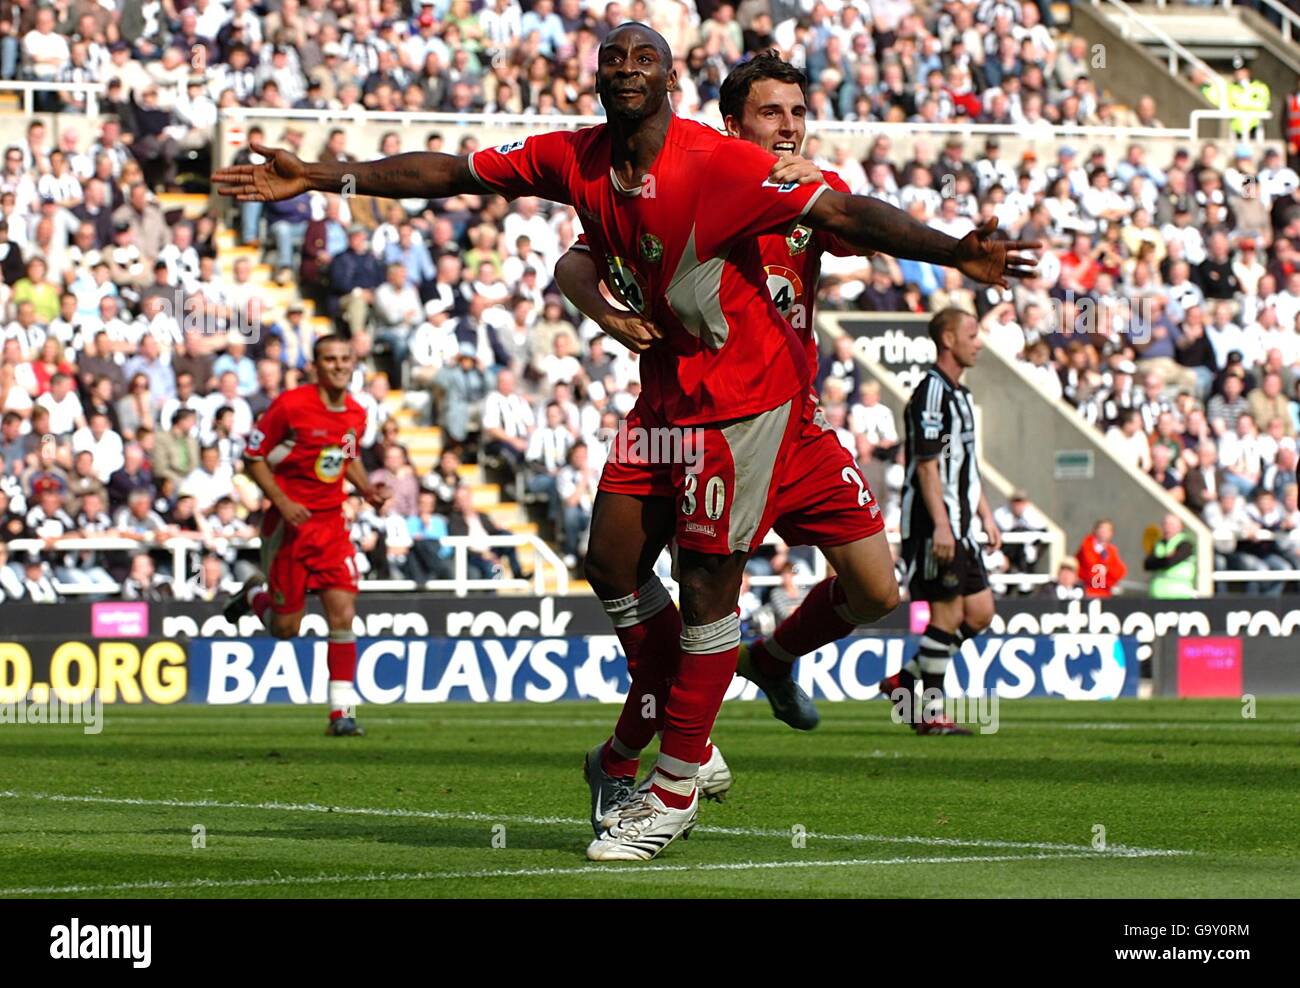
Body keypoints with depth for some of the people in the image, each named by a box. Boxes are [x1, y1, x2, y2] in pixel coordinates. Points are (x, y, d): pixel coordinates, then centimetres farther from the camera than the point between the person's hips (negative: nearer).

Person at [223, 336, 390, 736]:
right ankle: (255, 595, 39)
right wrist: (282, 502, -19)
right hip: (289, 523, -4)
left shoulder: (356, 414, 3)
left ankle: (342, 711, -5)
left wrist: (366, 488, 4)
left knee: (343, 616, -9)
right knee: (286, 627, 4)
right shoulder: (290, 405, -14)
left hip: (331, 524, 4)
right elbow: (253, 458, -8)